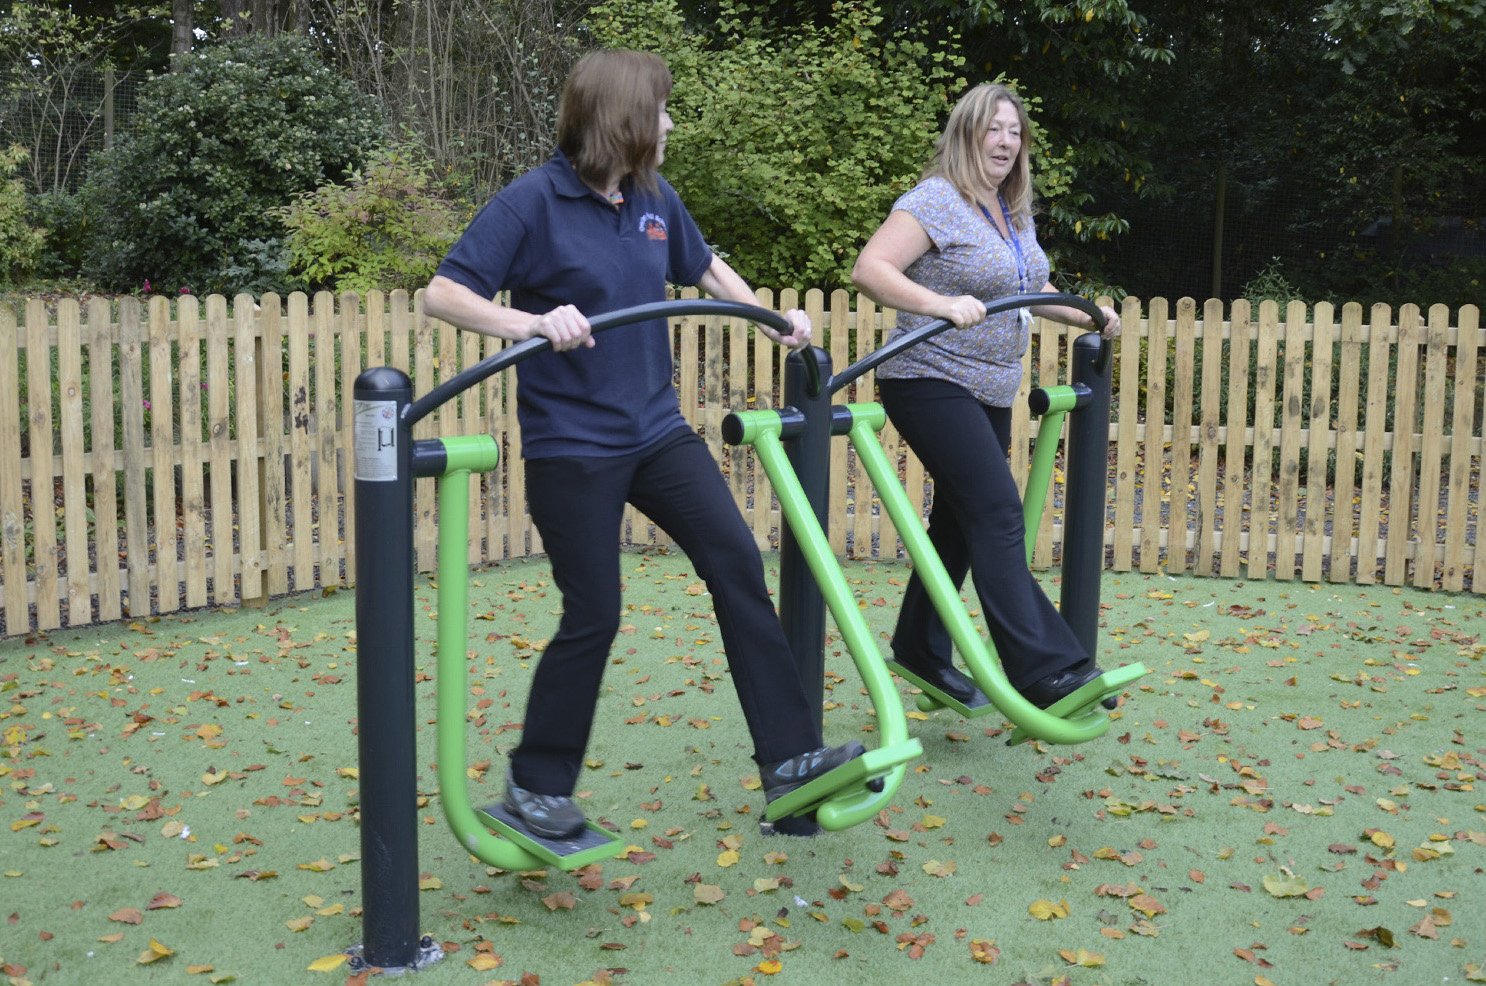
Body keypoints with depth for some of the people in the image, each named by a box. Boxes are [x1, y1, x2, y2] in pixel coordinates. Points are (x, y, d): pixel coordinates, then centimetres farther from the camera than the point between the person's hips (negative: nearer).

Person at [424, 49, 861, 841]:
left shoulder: (656, 201, 5)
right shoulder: (533, 202, -13)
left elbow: (705, 268, 25)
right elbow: (442, 294, -19)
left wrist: (772, 318, 17)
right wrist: (531, 322, -34)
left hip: (655, 430, 6)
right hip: (570, 443, -6)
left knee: (738, 565, -2)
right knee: (593, 616, -1)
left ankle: (791, 757, 6)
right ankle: (534, 786, 20)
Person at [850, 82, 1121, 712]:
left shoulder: (1014, 211, 14)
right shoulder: (936, 201, -13)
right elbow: (869, 270, -25)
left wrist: (1084, 317, 18)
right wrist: (941, 304, -37)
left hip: (989, 393, 9)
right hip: (932, 383, -9)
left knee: (961, 522, 14)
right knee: (997, 515, -17)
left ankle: (920, 648, 28)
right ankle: (1042, 670, -19)